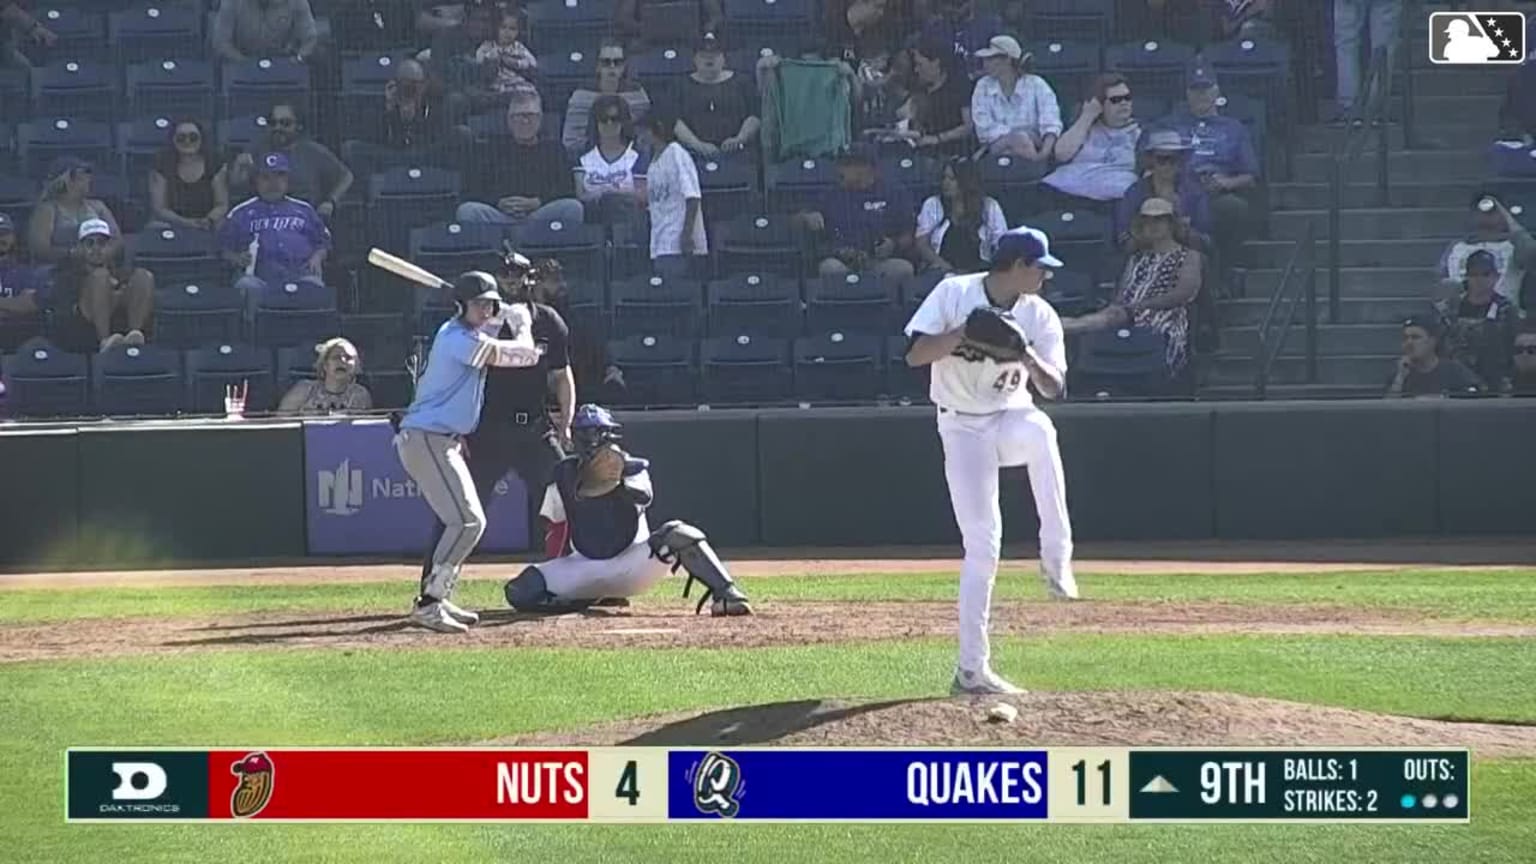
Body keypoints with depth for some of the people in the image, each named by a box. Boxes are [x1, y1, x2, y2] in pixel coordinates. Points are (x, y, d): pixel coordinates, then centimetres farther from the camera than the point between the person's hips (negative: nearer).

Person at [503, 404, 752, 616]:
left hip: (632, 564, -2)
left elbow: (644, 496, -29)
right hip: (586, 566, 2)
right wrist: (553, 575, 2)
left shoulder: (631, 468, -4)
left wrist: (617, 482, -48)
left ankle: (725, 594, -37)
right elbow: (557, 530, 9)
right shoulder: (565, 476, 2)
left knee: (677, 534, -31)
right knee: (520, 591, -22)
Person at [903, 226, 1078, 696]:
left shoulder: (1040, 317, -1)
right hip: (963, 428, -2)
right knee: (982, 543, -11)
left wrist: (1030, 358, -26)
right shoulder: (953, 294, -7)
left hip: (1011, 418, 2)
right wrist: (966, 332, -24)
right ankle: (972, 668, -3)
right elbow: (914, 354, -13)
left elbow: (1052, 388, -6)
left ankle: (1056, 559, -27)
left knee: (1039, 429, -36)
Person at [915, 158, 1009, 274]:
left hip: (977, 272, 0)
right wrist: (942, 264, -16)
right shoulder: (932, 205, 12)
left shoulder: (989, 207, 9)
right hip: (940, 271, 0)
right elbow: (921, 244, 4)